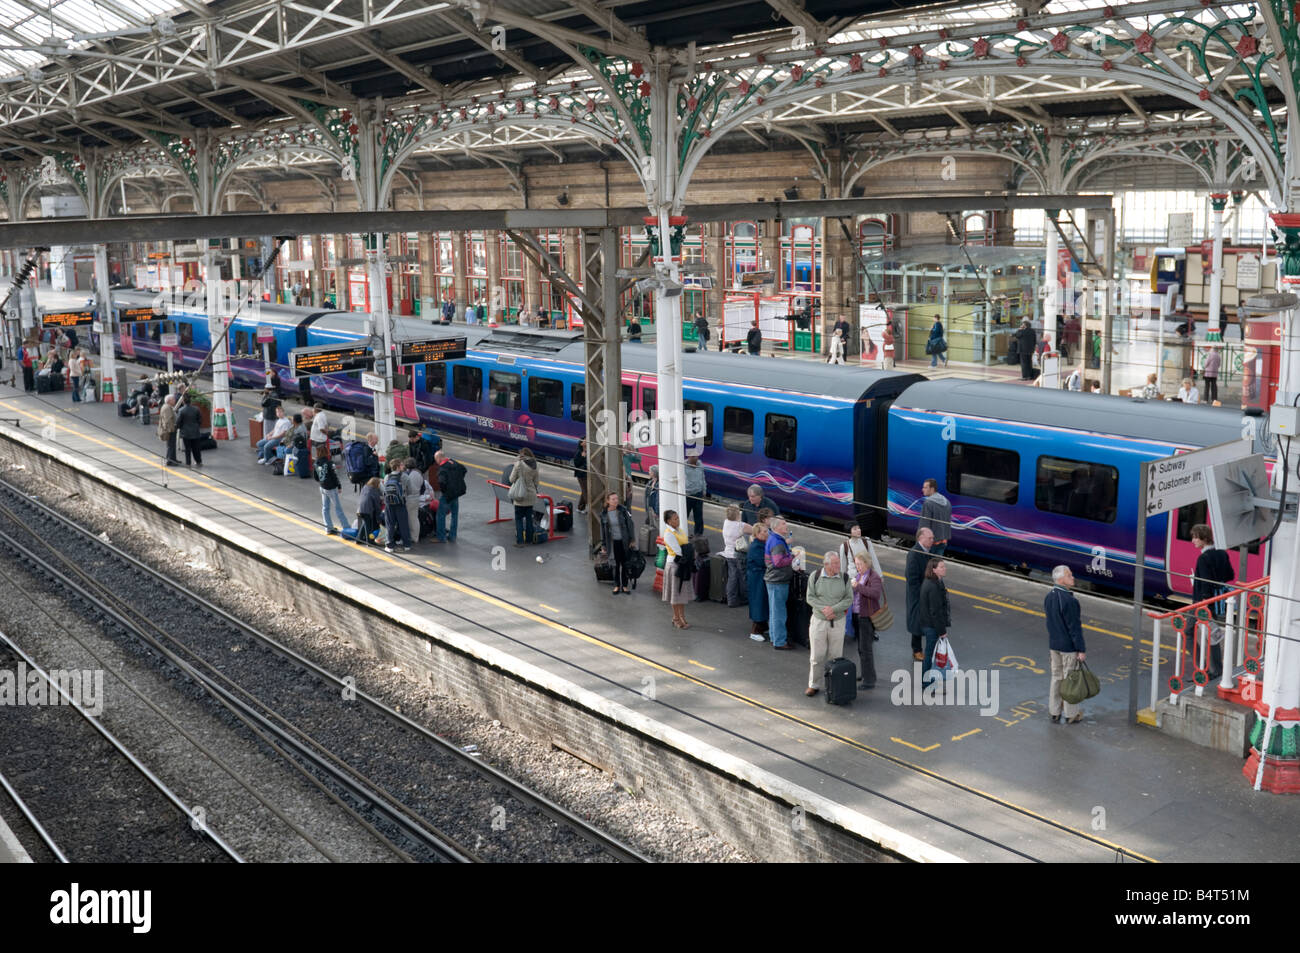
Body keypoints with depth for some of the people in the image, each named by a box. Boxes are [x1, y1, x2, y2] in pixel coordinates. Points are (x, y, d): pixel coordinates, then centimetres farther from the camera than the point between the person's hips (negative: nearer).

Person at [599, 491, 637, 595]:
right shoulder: (604, 514, -3)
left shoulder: (622, 510, -7)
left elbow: (630, 525, -3)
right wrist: (603, 545, 6)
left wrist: (632, 540, -5)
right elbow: (603, 530, 4)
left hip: (624, 541, 0)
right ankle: (617, 586, 20)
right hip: (613, 542, 0)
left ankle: (624, 586, 17)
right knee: (616, 564, 7)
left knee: (624, 564, 6)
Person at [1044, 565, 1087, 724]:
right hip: (1069, 647, -7)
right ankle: (1071, 714, 18)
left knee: (1056, 678, 16)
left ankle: (1054, 713, 24)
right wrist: (1081, 650, -14)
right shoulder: (1069, 600, -24)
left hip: (1054, 645, 7)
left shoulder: (1049, 597, 2)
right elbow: (1074, 627, -21)